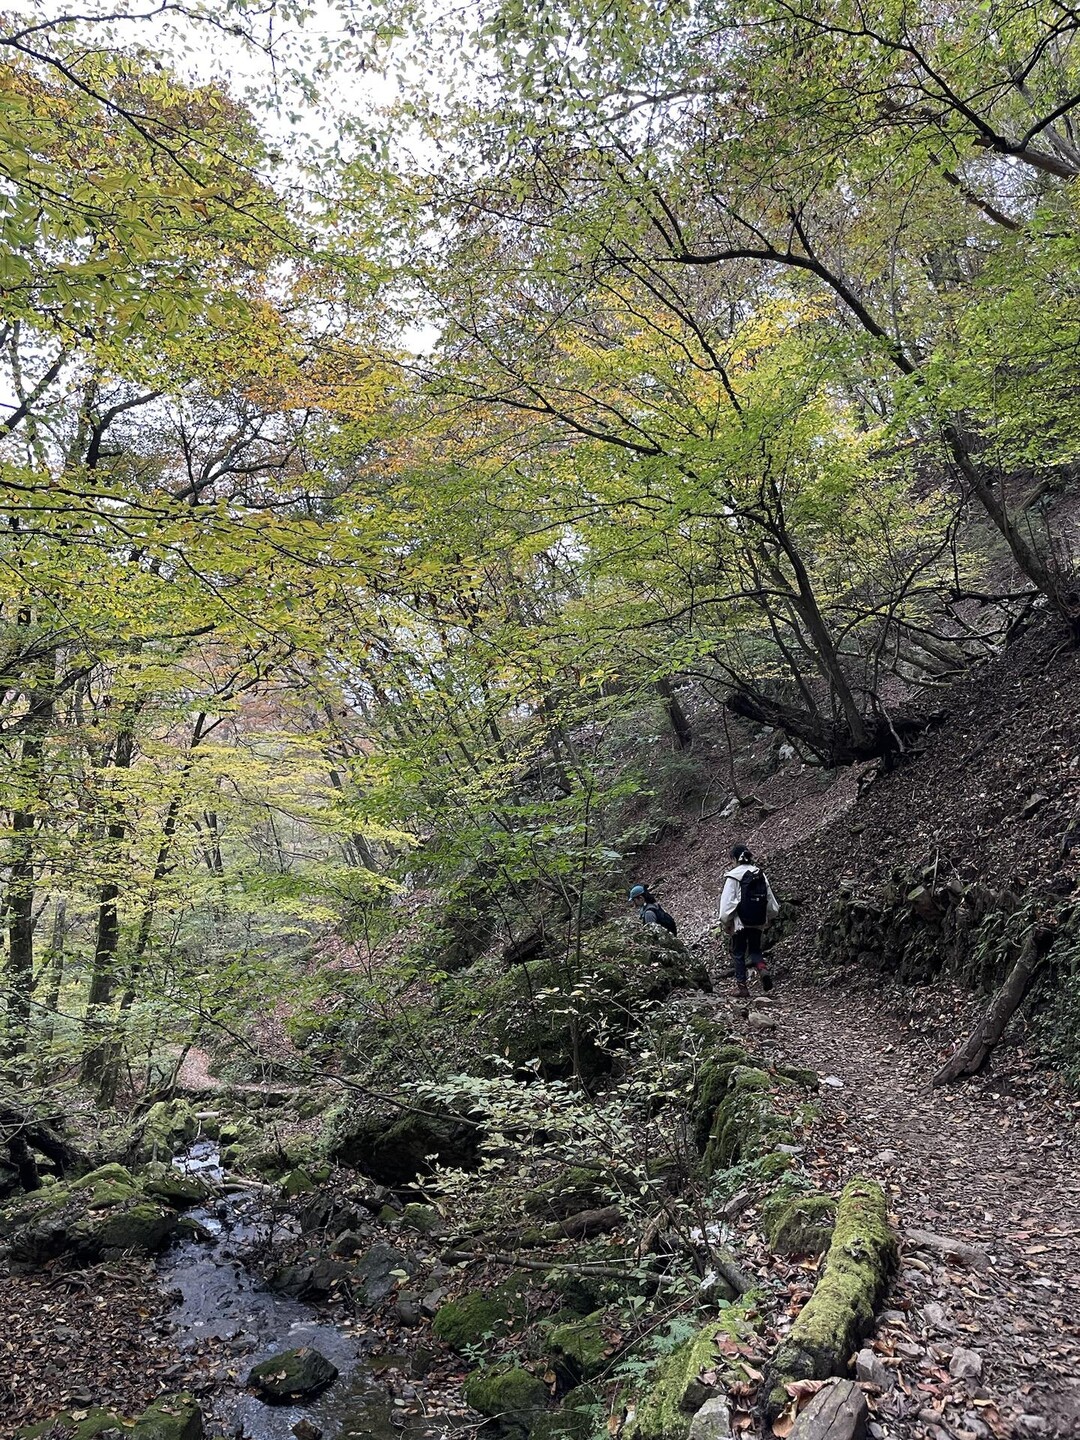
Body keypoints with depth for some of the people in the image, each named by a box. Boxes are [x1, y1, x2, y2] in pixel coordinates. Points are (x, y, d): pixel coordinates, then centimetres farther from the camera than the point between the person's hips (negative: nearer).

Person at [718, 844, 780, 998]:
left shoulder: (733, 876, -11)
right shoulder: (761, 874, 5)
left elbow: (727, 901, -12)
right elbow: (771, 899, 9)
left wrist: (725, 922, -1)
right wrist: (768, 918, 21)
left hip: (740, 921, -4)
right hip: (758, 922, 4)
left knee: (738, 953, 9)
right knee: (755, 950, 17)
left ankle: (741, 986, 9)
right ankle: (762, 969, -12)